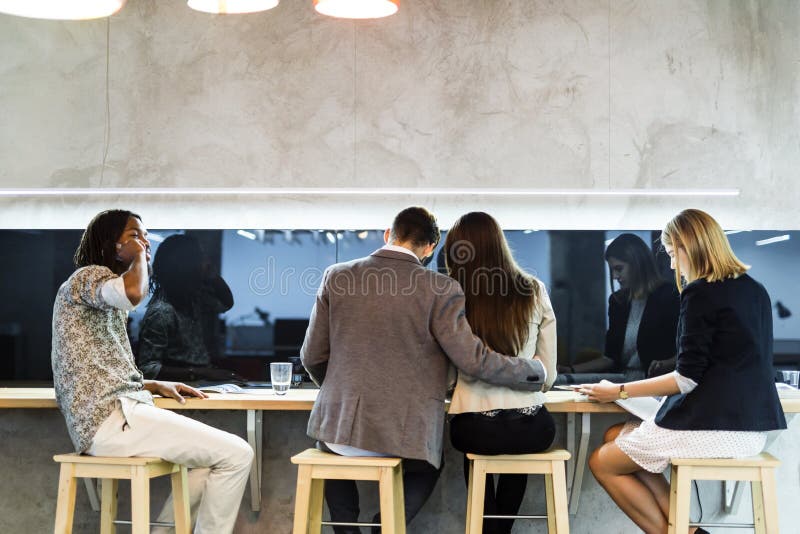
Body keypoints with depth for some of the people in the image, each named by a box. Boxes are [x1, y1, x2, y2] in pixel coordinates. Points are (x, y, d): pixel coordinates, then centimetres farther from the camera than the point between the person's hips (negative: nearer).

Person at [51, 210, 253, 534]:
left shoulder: (108, 300, 26)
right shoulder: (88, 277, -5)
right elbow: (134, 293, -30)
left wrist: (155, 386, 15)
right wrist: (139, 257, -9)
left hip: (117, 413, 10)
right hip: (110, 418, -10)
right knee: (236, 455, -10)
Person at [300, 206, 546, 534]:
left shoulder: (336, 277, -1)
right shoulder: (440, 289, -10)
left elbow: (312, 356, 4)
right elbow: (474, 360, -9)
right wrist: (535, 371, 7)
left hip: (340, 429, 2)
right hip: (406, 435, -2)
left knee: (334, 451, 37)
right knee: (428, 467, 32)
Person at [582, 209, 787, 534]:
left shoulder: (700, 292, -13)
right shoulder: (755, 290, 11)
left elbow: (687, 379, -14)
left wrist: (618, 392, -5)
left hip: (712, 427, -9)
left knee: (602, 463, 9)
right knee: (615, 438, 20)